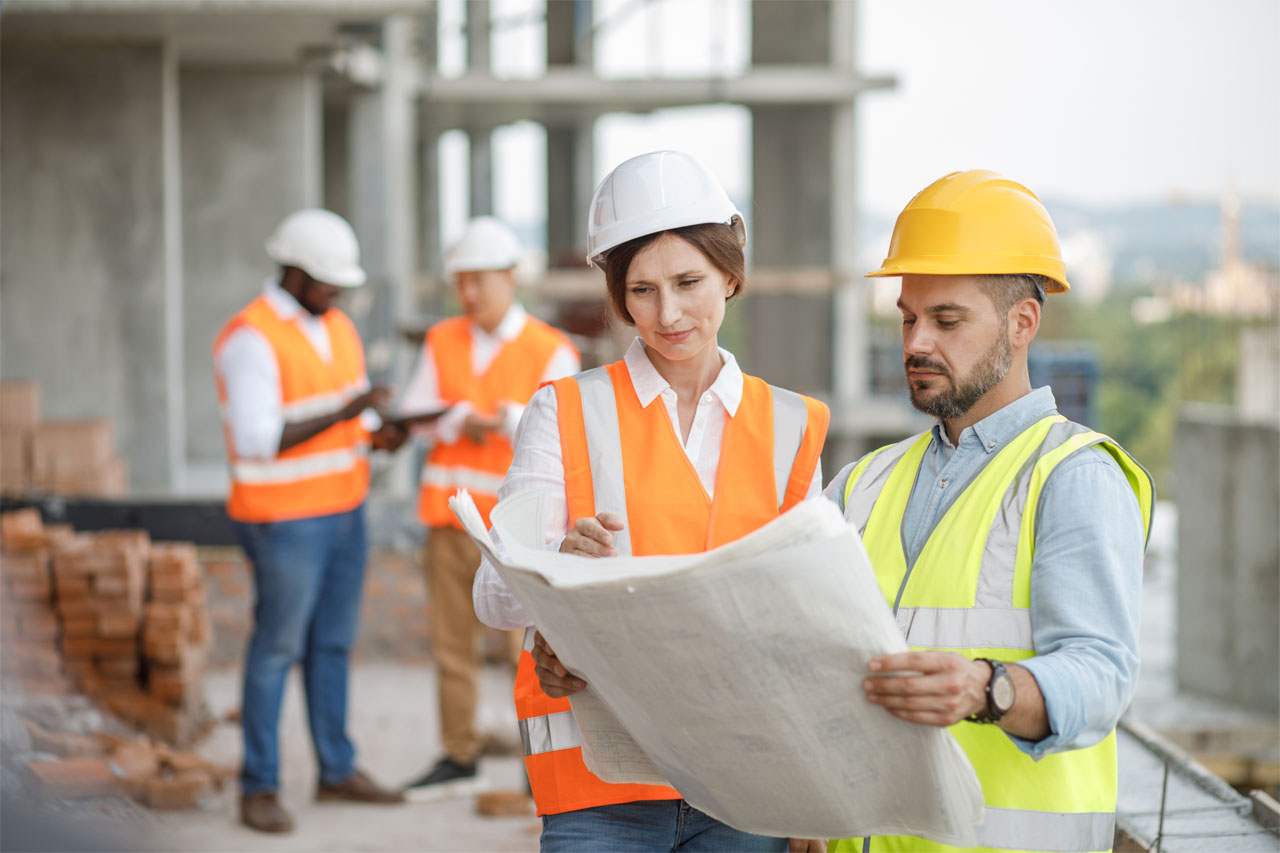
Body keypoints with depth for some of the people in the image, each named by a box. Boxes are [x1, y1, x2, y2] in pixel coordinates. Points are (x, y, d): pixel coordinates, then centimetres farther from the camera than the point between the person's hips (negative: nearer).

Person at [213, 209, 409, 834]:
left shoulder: (336, 325, 10)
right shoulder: (251, 339, -17)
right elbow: (256, 439, -24)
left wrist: (380, 434, -8)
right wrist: (343, 413, -26)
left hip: (343, 510, 8)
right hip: (284, 520, -8)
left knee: (333, 644, 13)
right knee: (277, 649, -1)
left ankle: (337, 770, 23)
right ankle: (259, 789, 7)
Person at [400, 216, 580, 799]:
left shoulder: (551, 351, -2)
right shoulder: (442, 342, 10)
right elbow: (415, 414, 4)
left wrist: (509, 420, -25)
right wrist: (460, 419, -15)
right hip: (450, 515, 4)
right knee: (451, 639, 9)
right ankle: (459, 757, 20)